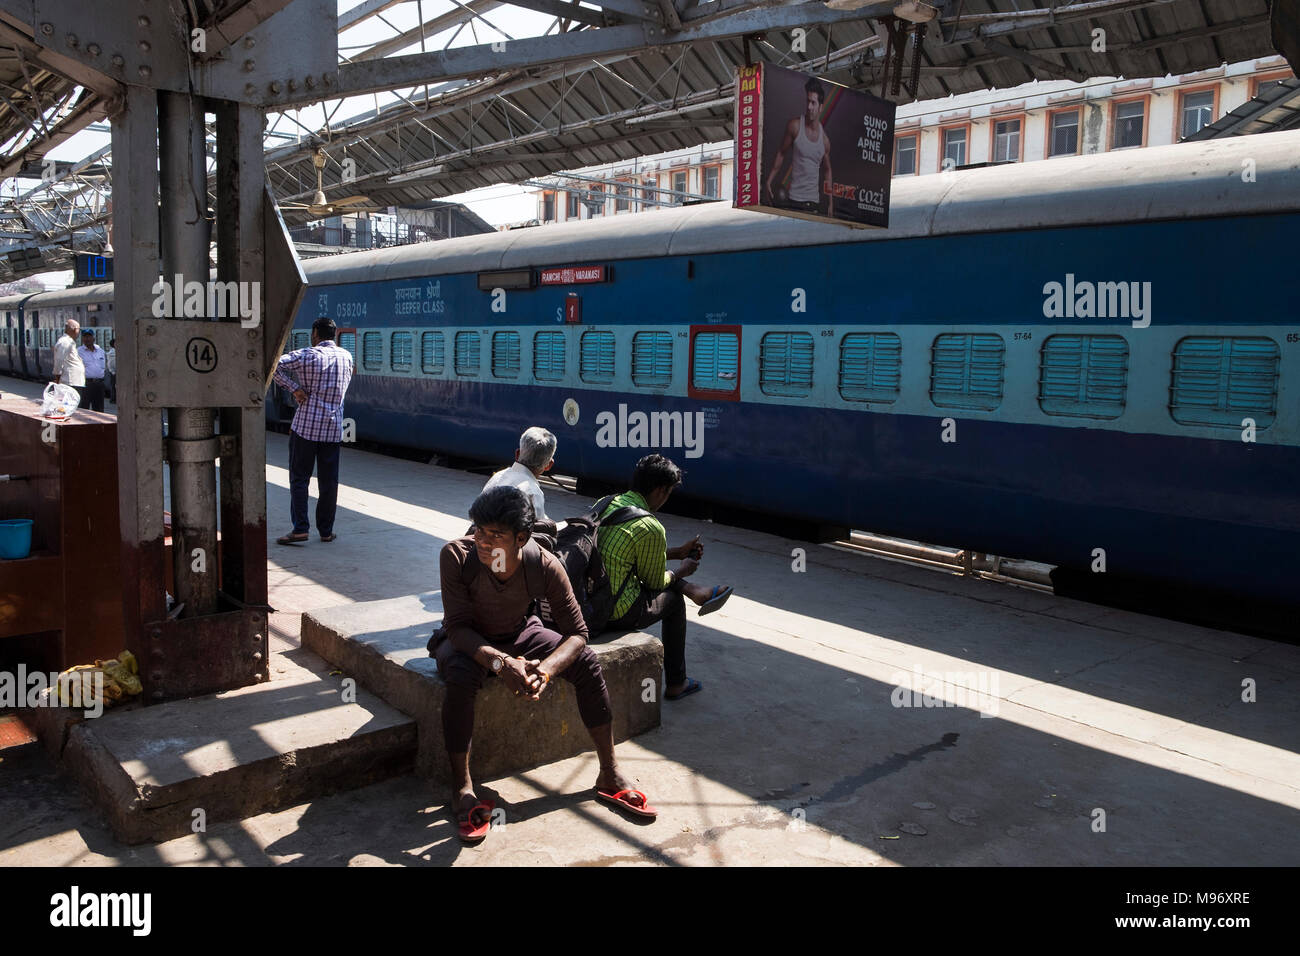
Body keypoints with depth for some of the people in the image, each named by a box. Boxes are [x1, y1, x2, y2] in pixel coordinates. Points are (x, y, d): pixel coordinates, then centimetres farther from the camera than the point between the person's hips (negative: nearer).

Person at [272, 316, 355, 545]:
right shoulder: (347, 357, 8)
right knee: (329, 481, 8)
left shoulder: (307, 355, -6)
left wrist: (293, 387, -10)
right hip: (333, 428, 4)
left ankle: (300, 528, -3)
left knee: (299, 478, 2)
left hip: (306, 426, -4)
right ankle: (326, 530, 12)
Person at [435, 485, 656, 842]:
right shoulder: (456, 555, -31)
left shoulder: (545, 566, -26)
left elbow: (577, 633, -21)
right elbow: (457, 626, -29)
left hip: (520, 633, 2)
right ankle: (463, 789, -20)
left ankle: (610, 775, -5)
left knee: (586, 662, -17)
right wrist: (499, 662, -47)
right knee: (460, 677, -36)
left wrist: (547, 668, -42)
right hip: (468, 641, -2)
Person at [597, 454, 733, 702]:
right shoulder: (651, 528, -21)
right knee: (673, 599, 20)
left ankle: (694, 590, 37)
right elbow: (655, 582, -5)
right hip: (617, 614, -7)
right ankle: (675, 684, 32)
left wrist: (677, 552, 24)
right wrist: (681, 571, 15)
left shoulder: (606, 503, 3)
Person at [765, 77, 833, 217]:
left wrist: (830, 203, 15)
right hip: (794, 199, -3)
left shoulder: (824, 138, 6)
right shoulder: (795, 126, -3)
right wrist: (769, 180, -4)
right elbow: (781, 154, 6)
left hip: (814, 200, 3)